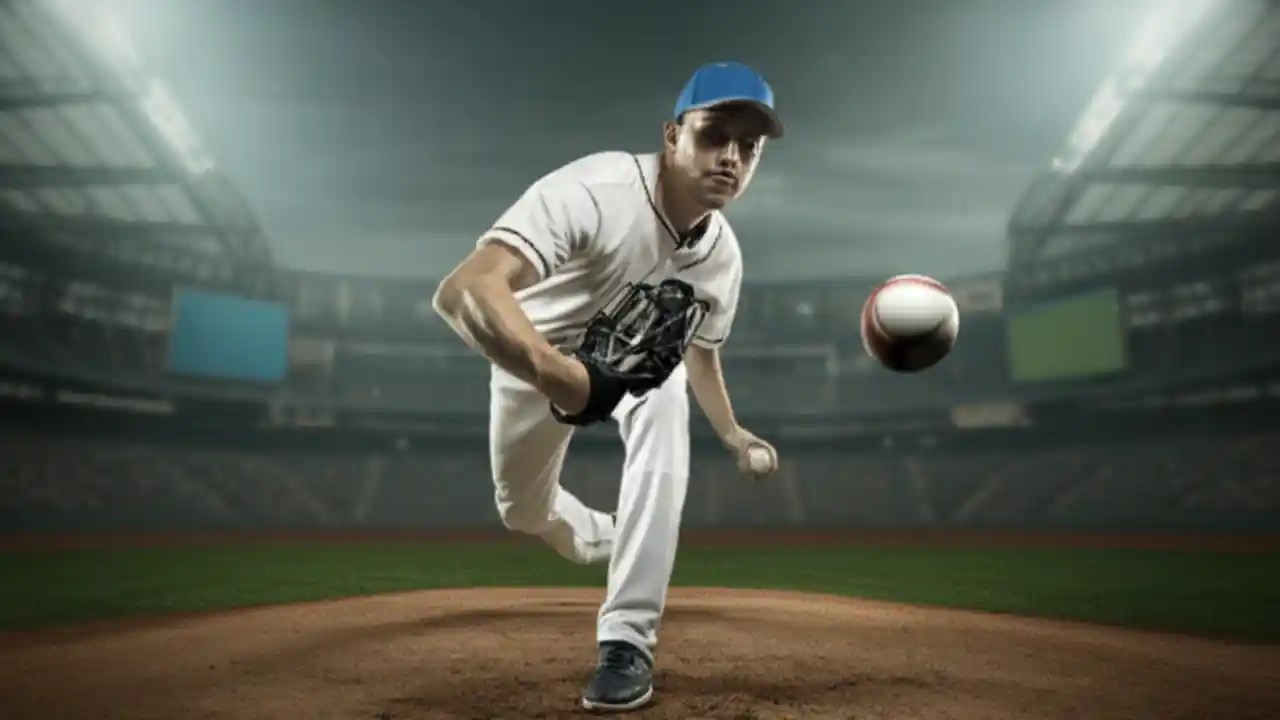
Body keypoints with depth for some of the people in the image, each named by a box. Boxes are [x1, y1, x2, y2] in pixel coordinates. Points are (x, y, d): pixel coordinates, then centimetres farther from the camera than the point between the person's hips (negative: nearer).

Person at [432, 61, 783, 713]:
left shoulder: (721, 254, -21)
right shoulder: (592, 189, -41)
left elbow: (700, 348, 1)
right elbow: (462, 289, -55)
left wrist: (730, 433, 0)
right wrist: (554, 373, -69)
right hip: (533, 351, -2)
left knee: (664, 394, -31)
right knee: (521, 507, 12)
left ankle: (628, 640, -25)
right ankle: (603, 538, 51)